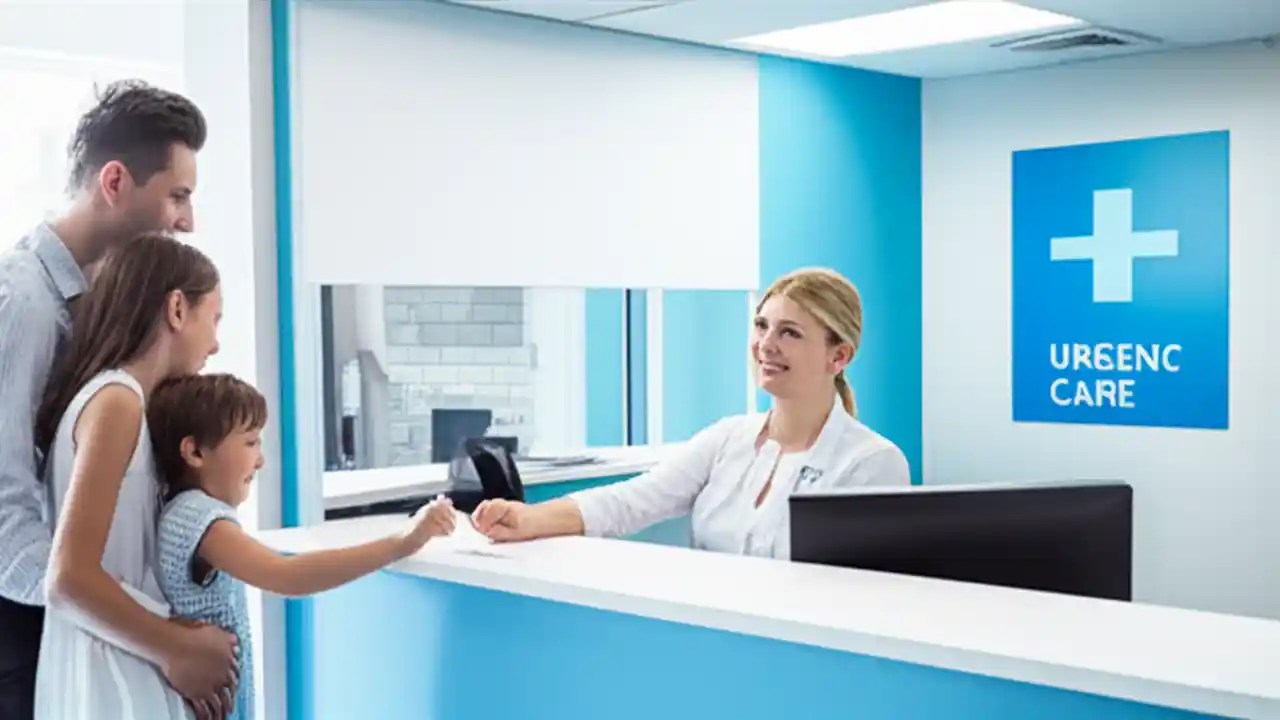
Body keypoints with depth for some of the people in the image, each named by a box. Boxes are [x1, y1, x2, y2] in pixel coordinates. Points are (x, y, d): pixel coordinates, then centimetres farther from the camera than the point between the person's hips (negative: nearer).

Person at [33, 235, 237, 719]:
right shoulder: (117, 401, -14)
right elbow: (69, 578, -22)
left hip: (118, 674, 9)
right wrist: (178, 650, -13)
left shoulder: (109, 395, 12)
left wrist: (177, 648, 4)